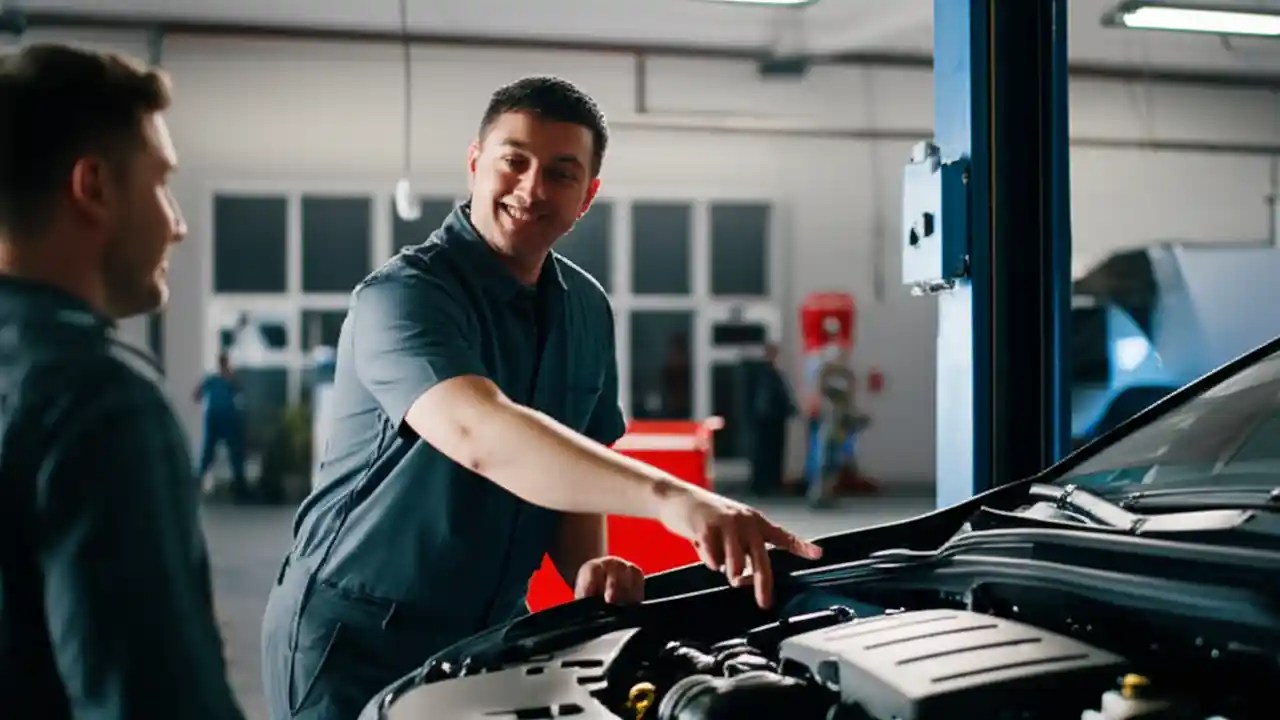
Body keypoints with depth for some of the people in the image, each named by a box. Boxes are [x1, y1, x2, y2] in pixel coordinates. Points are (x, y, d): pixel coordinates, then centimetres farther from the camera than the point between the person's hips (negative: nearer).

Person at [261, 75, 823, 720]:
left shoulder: (587, 311, 3)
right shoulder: (404, 296, -23)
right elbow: (482, 434, -41)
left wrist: (585, 566, -13)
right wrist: (671, 498, -52)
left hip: (486, 631, 7)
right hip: (353, 637, -7)